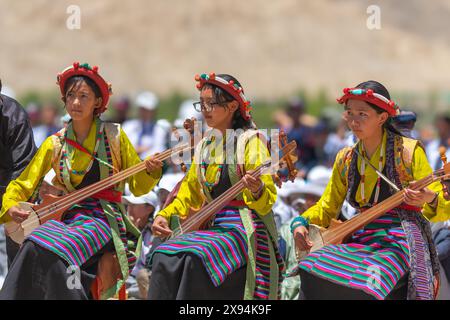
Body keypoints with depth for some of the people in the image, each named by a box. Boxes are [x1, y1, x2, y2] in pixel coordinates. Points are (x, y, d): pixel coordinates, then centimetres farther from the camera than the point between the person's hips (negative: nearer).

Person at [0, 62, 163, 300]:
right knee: (34, 245, -32)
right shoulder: (55, 144, 10)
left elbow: (137, 186, 10)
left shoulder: (114, 136, 6)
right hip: (64, 217, 3)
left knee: (52, 249, -33)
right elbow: (22, 185, 11)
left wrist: (150, 171, -12)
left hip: (104, 220, -3)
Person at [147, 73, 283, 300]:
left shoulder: (250, 141, -4)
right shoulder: (204, 147, 16)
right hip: (213, 226, 6)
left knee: (196, 258, -32)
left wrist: (257, 190, -33)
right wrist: (164, 215, 6)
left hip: (246, 230, -6)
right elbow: (189, 195, 23)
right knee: (163, 258, -19)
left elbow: (267, 202, -10)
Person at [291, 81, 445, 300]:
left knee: (363, 285, -34)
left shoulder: (408, 151, -1)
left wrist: (430, 200, -26)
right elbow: (327, 208, 21)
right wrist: (301, 223, 0)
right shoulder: (345, 160, 14)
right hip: (362, 239, 5)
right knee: (310, 270, -23)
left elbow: (440, 207, -2)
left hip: (400, 241, -5)